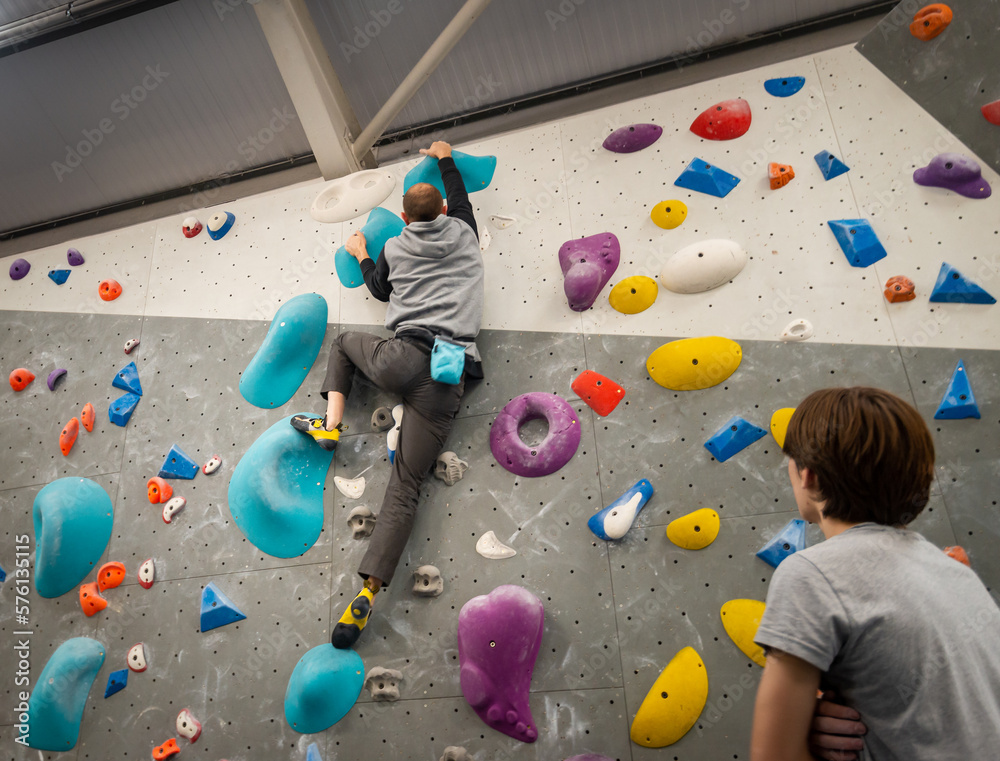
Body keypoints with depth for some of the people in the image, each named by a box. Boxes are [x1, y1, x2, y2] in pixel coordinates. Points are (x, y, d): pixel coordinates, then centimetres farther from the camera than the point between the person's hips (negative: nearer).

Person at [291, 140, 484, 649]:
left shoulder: (394, 247, 15)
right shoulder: (464, 234, 17)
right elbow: (460, 196, 39)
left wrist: (361, 255, 48)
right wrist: (444, 158, 54)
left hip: (404, 356, -1)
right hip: (448, 379, 1)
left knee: (344, 343, 35)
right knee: (404, 488, -2)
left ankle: (330, 424, 16)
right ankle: (366, 594, -13)